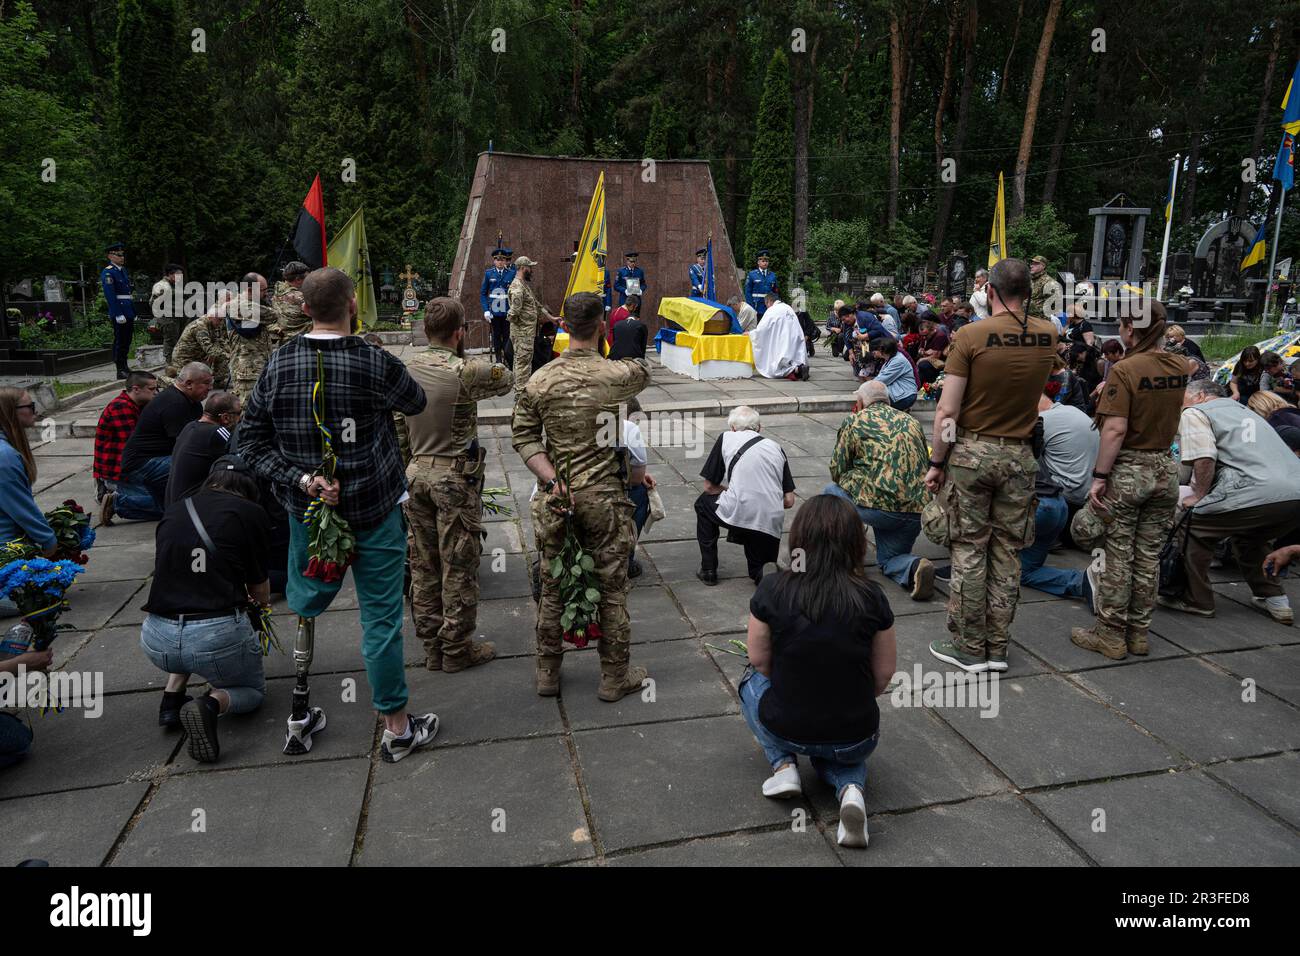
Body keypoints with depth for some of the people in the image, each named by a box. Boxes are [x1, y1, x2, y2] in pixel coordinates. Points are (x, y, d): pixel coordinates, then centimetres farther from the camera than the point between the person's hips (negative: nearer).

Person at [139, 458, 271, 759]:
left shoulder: (173, 511, 13)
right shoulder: (250, 512, 2)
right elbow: (262, 595, 11)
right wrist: (253, 602, 37)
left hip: (157, 643, 5)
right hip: (218, 638, -4)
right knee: (253, 689, 25)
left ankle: (171, 699, 23)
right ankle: (213, 704, -8)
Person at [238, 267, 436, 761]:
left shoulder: (279, 363, -4)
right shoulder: (373, 362, -15)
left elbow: (250, 440, -2)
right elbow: (416, 402, 5)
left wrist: (300, 479, -9)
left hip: (307, 510, 4)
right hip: (372, 510, -3)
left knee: (304, 608, 21)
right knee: (380, 617, 6)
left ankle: (299, 719, 32)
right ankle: (397, 729, 19)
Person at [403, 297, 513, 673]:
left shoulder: (408, 368, 4)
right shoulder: (466, 371, -17)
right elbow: (507, 379, 0)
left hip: (416, 472, 7)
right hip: (454, 477, -7)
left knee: (423, 564, 13)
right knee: (459, 567, 4)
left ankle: (431, 645, 24)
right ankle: (457, 648, 14)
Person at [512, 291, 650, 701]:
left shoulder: (539, 381, -3)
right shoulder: (617, 374, -11)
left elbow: (524, 435, -4)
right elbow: (644, 369, 11)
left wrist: (550, 478, -9)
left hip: (555, 495, 3)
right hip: (604, 495, -3)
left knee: (552, 587, 15)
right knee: (611, 587, 10)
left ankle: (548, 673, 30)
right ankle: (615, 677, 23)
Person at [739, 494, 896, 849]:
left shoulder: (772, 590, -15)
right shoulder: (871, 597, -12)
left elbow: (759, 660, -3)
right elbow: (884, 675, -3)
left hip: (785, 730, 0)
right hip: (856, 740, 1)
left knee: (752, 681, 30)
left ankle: (783, 765, 11)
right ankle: (850, 786, 3)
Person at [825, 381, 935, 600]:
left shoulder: (854, 421, 4)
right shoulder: (912, 421, 18)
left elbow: (837, 471, 7)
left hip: (878, 507, -5)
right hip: (918, 510, 5)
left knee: (831, 491, 23)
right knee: (889, 558, 25)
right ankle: (914, 566, -7)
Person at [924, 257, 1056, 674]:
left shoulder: (971, 336, -12)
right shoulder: (1047, 335, 1)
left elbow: (946, 412, -13)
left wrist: (937, 463, -5)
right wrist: (1019, 310, 23)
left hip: (973, 451, -3)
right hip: (1020, 455, 4)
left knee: (969, 551, 5)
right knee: (1007, 553, 10)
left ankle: (969, 647, 12)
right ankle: (998, 647, 19)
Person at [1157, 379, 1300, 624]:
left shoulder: (1194, 413, 8)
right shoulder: (1245, 411, 33)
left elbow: (1204, 458, -8)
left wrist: (1198, 496, 3)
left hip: (1256, 494, -8)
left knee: (1195, 530, 10)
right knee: (1250, 537, 33)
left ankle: (1197, 601, 15)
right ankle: (1273, 599, 30)